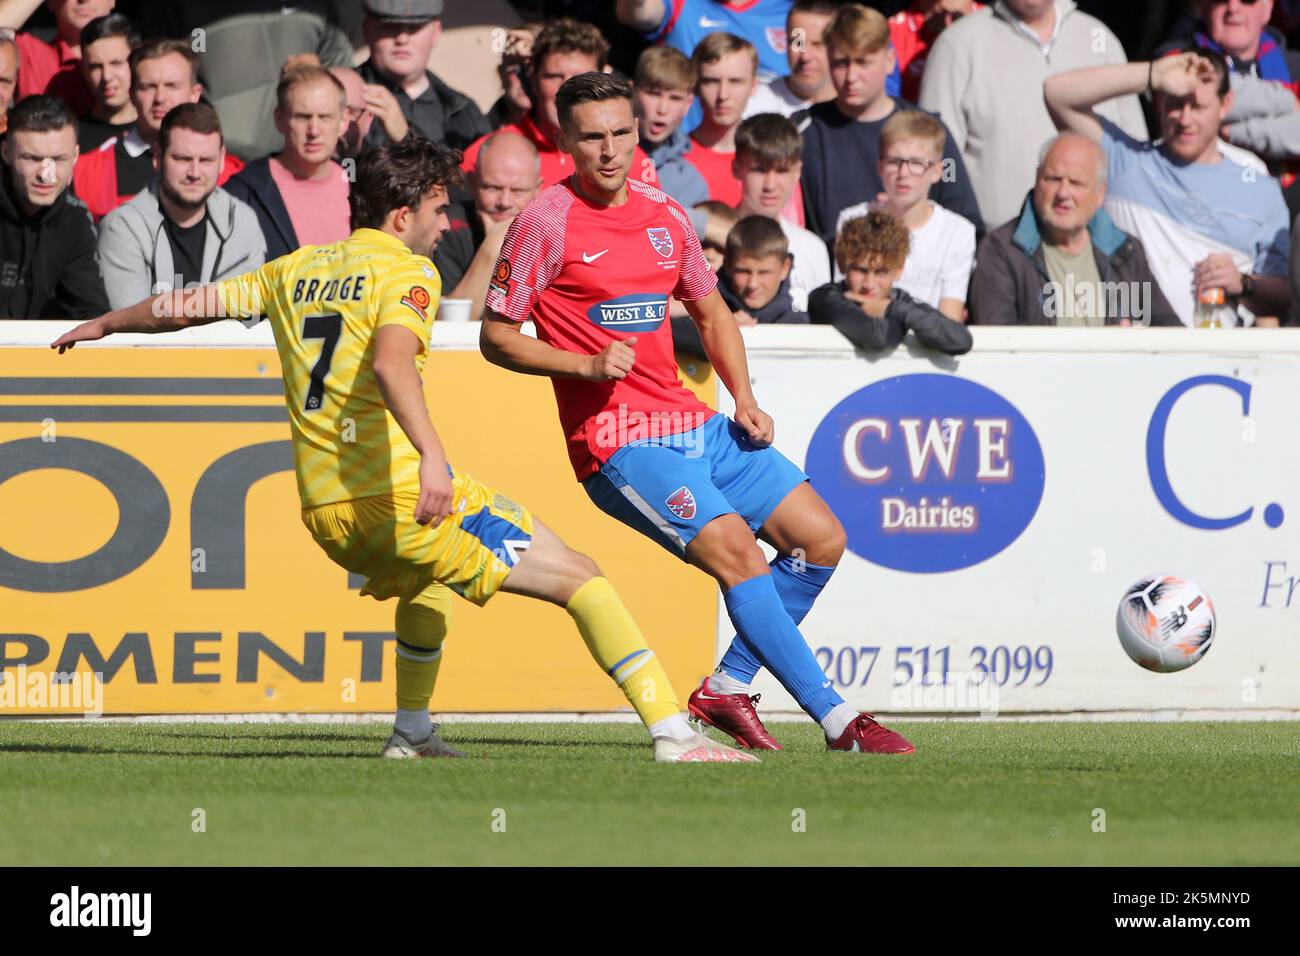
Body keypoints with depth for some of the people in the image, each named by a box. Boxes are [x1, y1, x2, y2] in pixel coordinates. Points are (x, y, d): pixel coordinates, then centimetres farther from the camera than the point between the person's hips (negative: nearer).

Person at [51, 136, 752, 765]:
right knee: (578, 577, -6)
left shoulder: (295, 271, 16)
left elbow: (189, 305, 26)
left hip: (325, 510, 7)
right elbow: (390, 361, -24)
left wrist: (103, 325, 44)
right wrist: (430, 453, -37)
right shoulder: (406, 270, -4)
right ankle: (671, 733, -18)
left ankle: (411, 731, 37)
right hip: (399, 494, -7)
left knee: (426, 578, 40)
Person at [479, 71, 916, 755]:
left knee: (820, 538, 5)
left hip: (697, 426, 8)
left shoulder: (664, 215, 10)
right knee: (739, 555, -22)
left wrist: (744, 400, 10)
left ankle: (727, 689, 13)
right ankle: (836, 719, -19)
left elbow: (711, 313, 24)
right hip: (621, 442, -8)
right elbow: (496, 337, -5)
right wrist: (586, 365, -18)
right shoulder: (547, 221, -8)